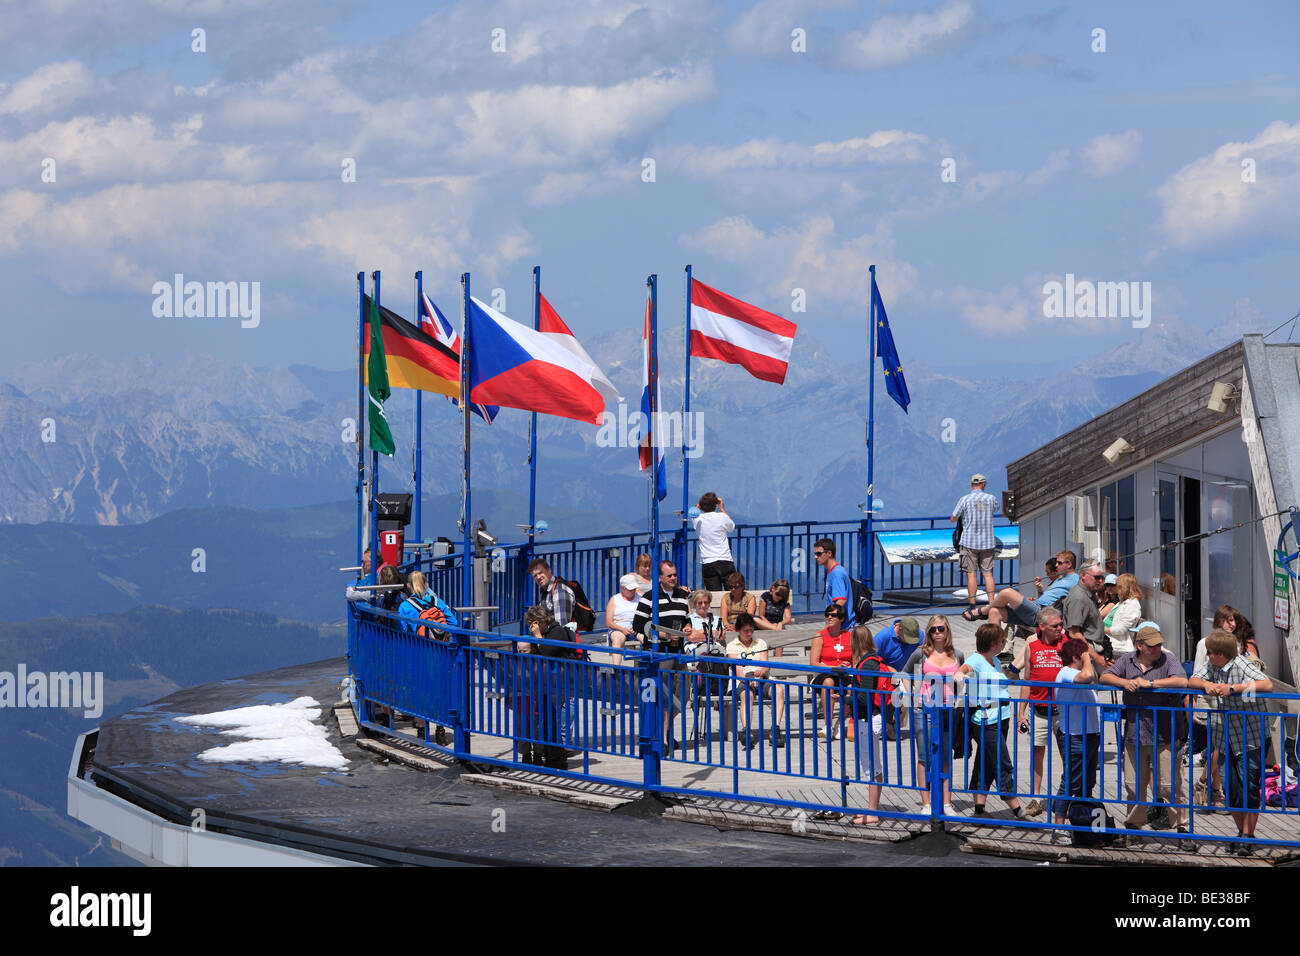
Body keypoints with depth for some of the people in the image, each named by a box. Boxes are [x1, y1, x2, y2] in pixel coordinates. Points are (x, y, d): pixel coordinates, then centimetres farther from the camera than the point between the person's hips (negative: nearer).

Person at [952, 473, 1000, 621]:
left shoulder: (964, 500, -7)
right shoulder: (991, 498, 1)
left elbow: (953, 519, 0)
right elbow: (996, 509, 25)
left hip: (969, 542, -3)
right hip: (987, 542, 3)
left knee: (971, 574, -1)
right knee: (988, 573, 6)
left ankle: (972, 610, -1)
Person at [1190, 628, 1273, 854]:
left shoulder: (1242, 666, -16)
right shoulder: (1211, 665, 6)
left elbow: (1267, 684, -29)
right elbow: (1192, 681, 3)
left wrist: (1233, 688, -33)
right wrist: (1206, 685, -19)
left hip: (1251, 740, -6)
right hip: (1226, 740, 6)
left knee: (1249, 788, -7)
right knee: (1231, 791, 6)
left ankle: (1247, 837, 0)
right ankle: (1242, 833, 20)